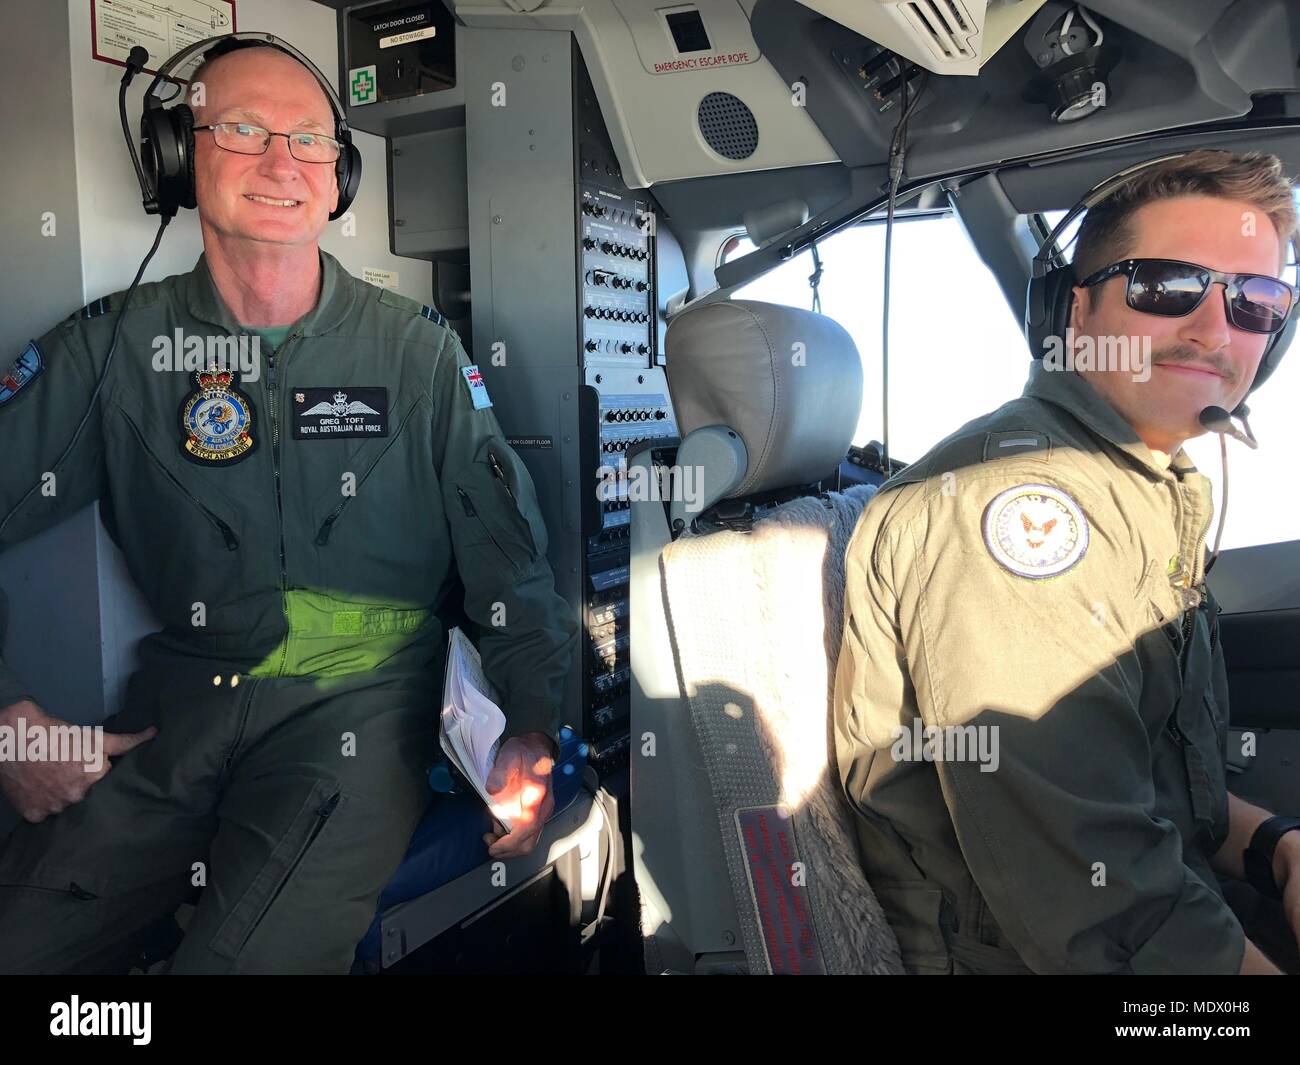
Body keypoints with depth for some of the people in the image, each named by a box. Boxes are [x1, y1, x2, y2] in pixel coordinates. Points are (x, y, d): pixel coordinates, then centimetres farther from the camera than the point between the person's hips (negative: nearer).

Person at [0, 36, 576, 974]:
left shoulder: (417, 349, 1)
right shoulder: (114, 346, 4)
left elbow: (504, 545, -1)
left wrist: (532, 721, -14)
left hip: (363, 703, -2)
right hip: (177, 710, 3)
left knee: (253, 955, -21)